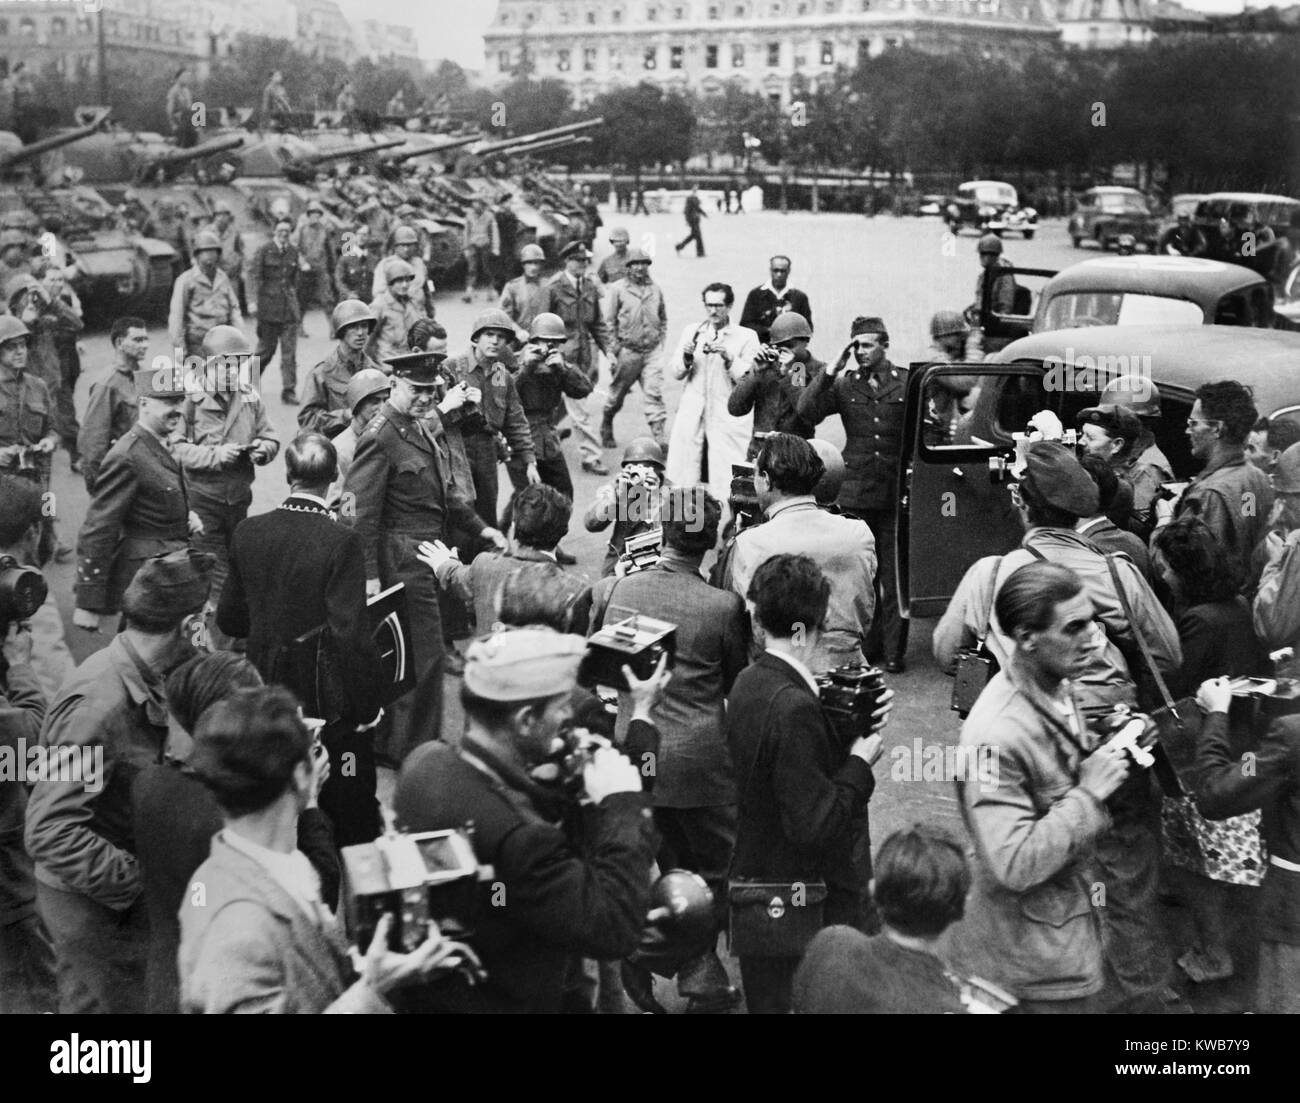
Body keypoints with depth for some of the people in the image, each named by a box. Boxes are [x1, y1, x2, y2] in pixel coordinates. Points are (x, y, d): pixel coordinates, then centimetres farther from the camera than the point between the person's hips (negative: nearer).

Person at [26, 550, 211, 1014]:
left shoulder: (142, 679, -1)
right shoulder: (99, 704, -29)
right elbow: (49, 833, -30)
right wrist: (136, 881, -25)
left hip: (129, 889, 8)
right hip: (94, 902, -8)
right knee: (104, 1002, 7)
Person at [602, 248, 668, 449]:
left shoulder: (655, 289, 8)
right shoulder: (618, 289, -3)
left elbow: (663, 318, 20)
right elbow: (609, 321, -2)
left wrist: (661, 340, 10)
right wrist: (612, 349, -7)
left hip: (652, 350, 2)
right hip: (628, 350, -2)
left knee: (655, 392, -7)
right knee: (617, 393, 9)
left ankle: (658, 433, -8)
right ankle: (606, 429, 31)